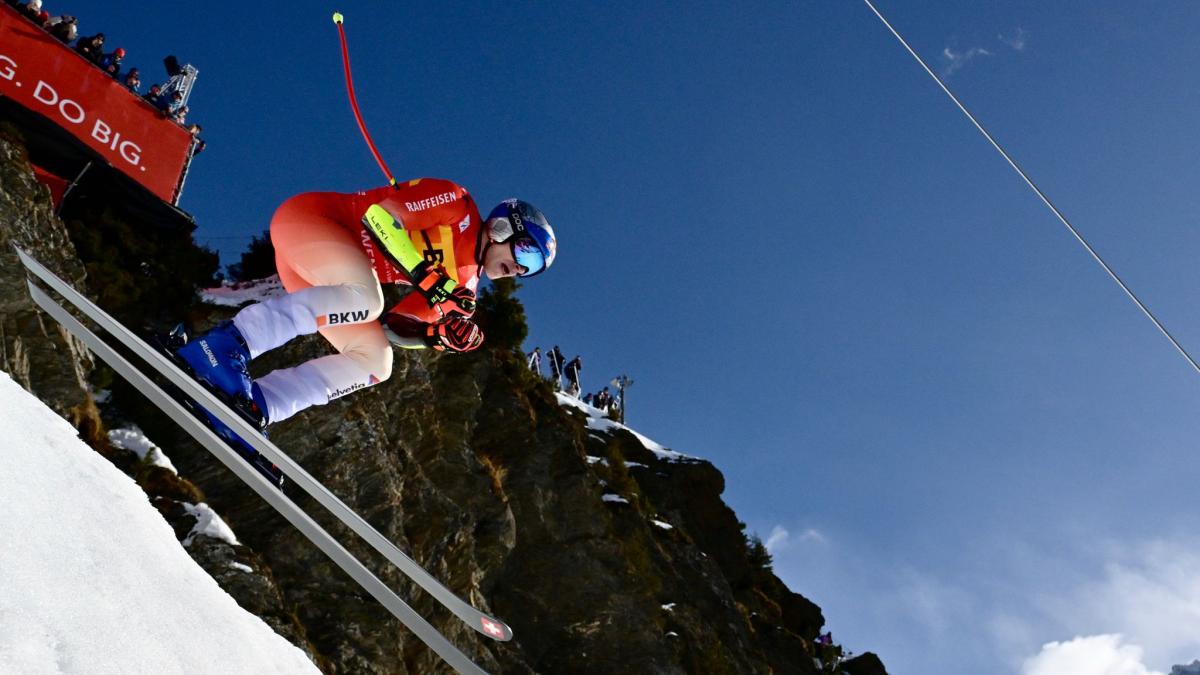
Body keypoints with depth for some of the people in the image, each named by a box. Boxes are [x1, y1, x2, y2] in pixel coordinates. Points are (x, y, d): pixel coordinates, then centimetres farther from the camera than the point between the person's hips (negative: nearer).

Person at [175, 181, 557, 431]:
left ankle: (256, 405, -8)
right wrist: (427, 276, -25)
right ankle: (225, 345, -35)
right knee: (366, 297, -35)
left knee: (375, 360, -3)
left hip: (334, 273, 9)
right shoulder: (458, 207, -6)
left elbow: (395, 327, 12)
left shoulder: (464, 282, 16)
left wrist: (441, 336, -6)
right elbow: (382, 213, -18)